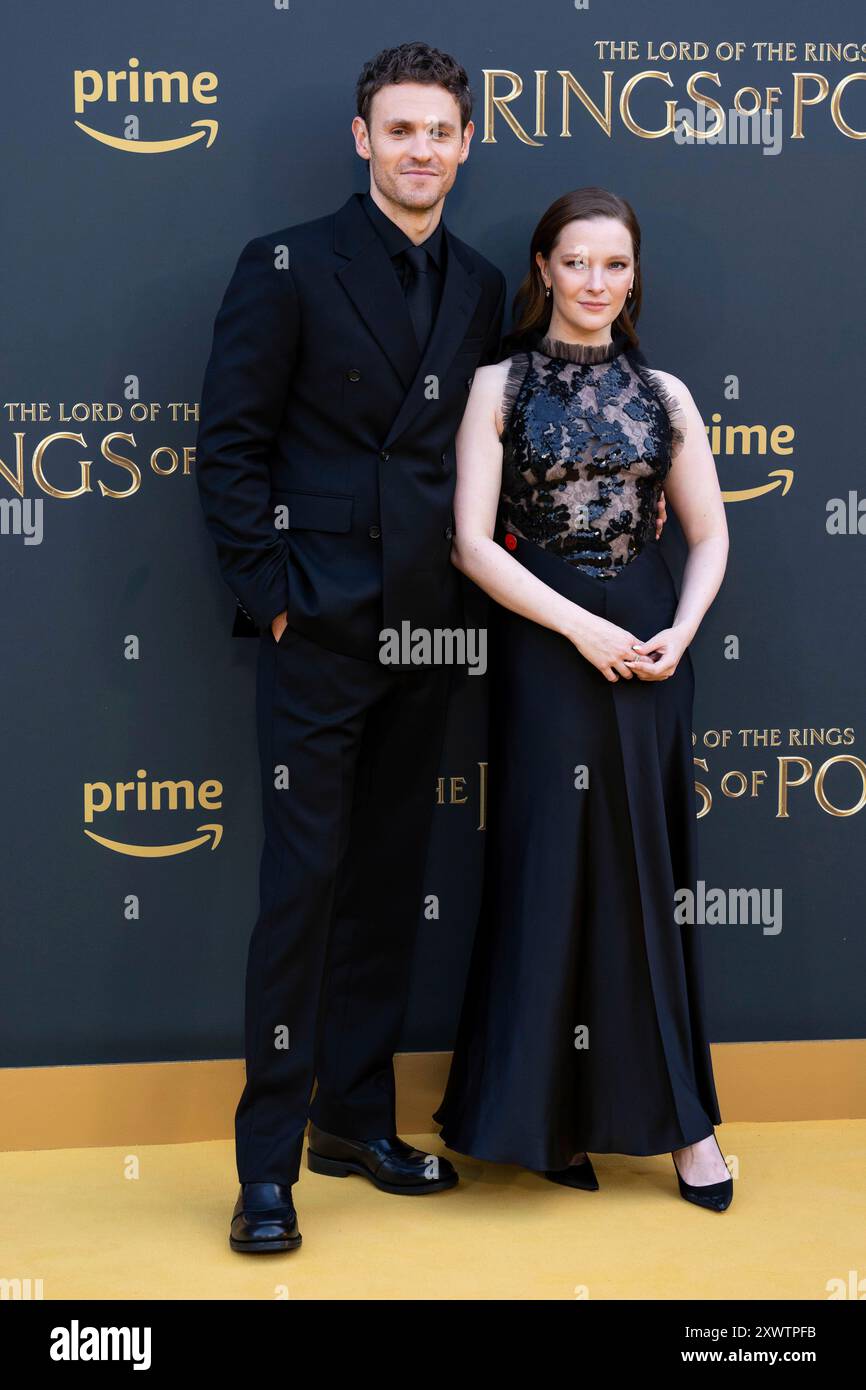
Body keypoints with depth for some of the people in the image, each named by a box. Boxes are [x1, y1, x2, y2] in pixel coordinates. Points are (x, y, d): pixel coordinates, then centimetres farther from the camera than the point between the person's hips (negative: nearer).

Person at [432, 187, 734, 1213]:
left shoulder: (664, 394, 9)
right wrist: (584, 627, -13)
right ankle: (548, 1114, 17)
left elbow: (709, 535, 11)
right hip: (545, 646, -2)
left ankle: (670, 1113, 18)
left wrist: (679, 634, -6)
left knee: (651, 875, 7)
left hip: (648, 651, 3)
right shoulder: (500, 386, 0)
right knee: (550, 874, 2)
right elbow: (473, 541, -6)